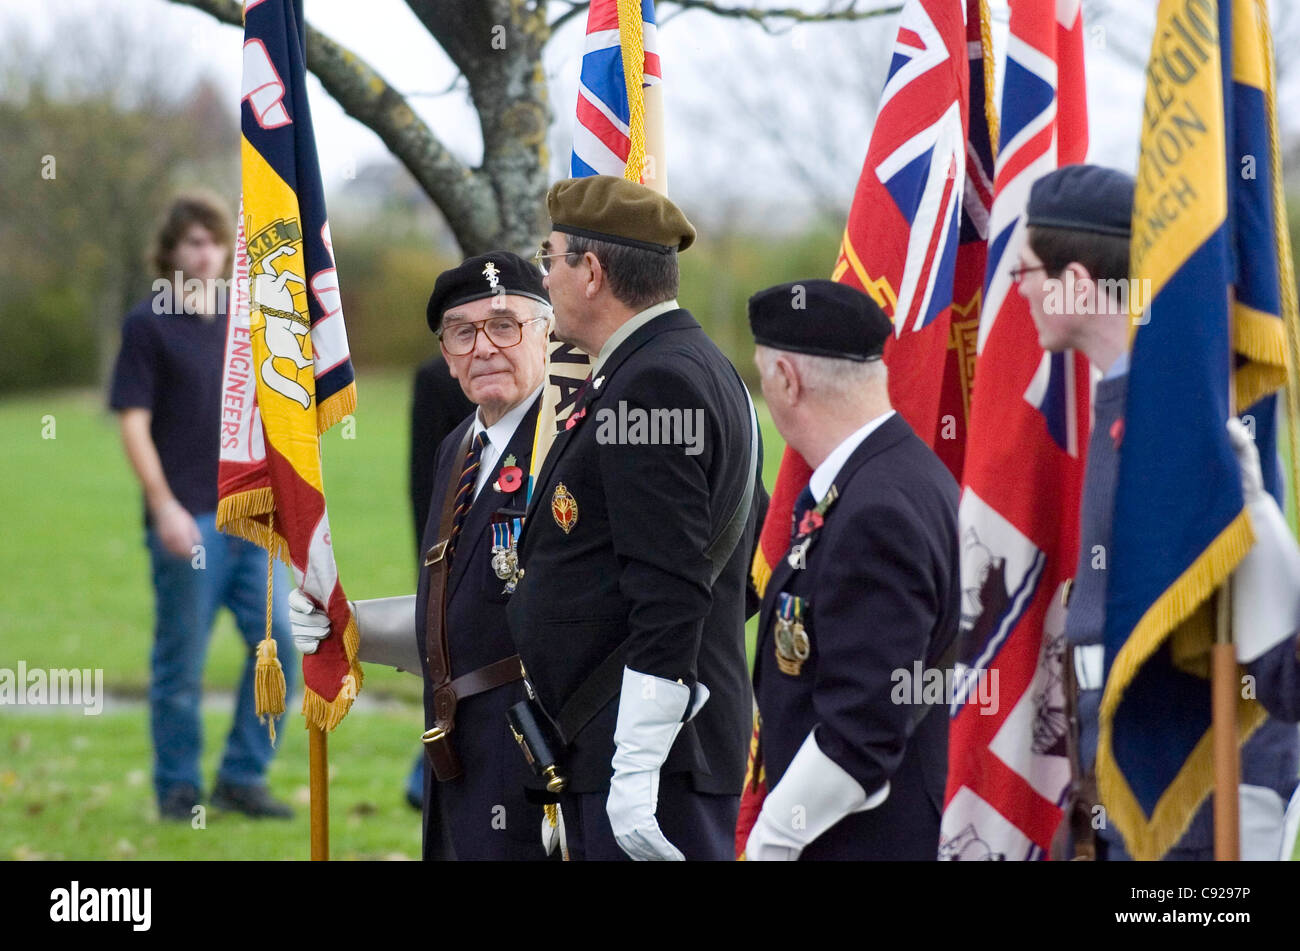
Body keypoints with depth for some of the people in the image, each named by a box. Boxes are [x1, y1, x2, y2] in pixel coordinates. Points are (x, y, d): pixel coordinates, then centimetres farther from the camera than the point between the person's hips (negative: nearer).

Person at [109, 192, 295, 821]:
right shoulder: (148, 326, -2)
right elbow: (134, 422, -7)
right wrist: (164, 506, -16)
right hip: (187, 519, -5)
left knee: (277, 640, -2)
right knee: (181, 658, 1)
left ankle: (244, 776, 9)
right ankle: (178, 788, 13)